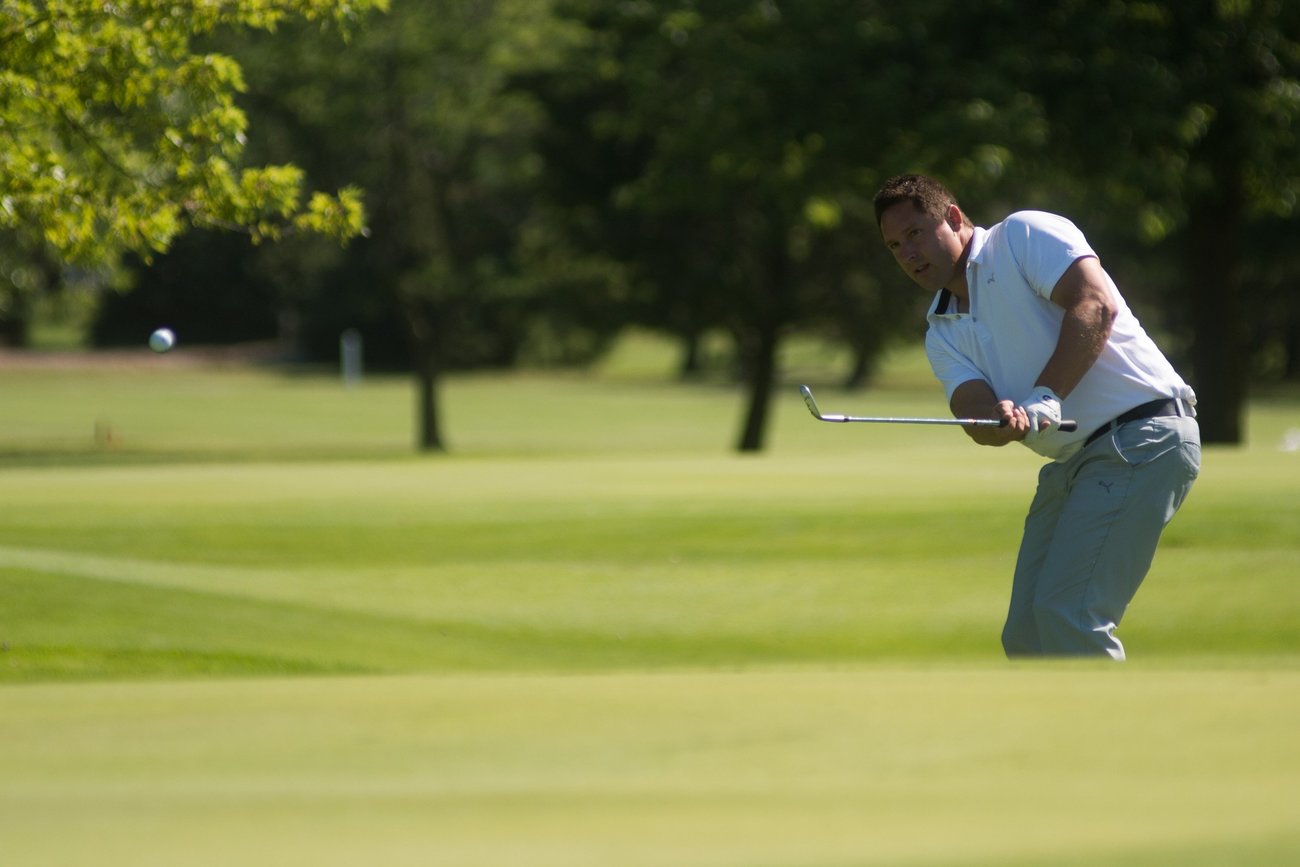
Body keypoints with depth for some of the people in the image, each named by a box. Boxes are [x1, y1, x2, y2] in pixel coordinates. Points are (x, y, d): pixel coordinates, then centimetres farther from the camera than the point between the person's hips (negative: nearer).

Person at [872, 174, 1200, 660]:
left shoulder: (1025, 234, -1)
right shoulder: (943, 335, 18)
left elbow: (1096, 305, -17)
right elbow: (973, 409, -1)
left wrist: (1045, 397, -26)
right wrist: (1001, 418, -26)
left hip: (1140, 436, -9)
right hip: (1070, 464, 9)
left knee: (1066, 614, -19)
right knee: (1025, 636, 5)